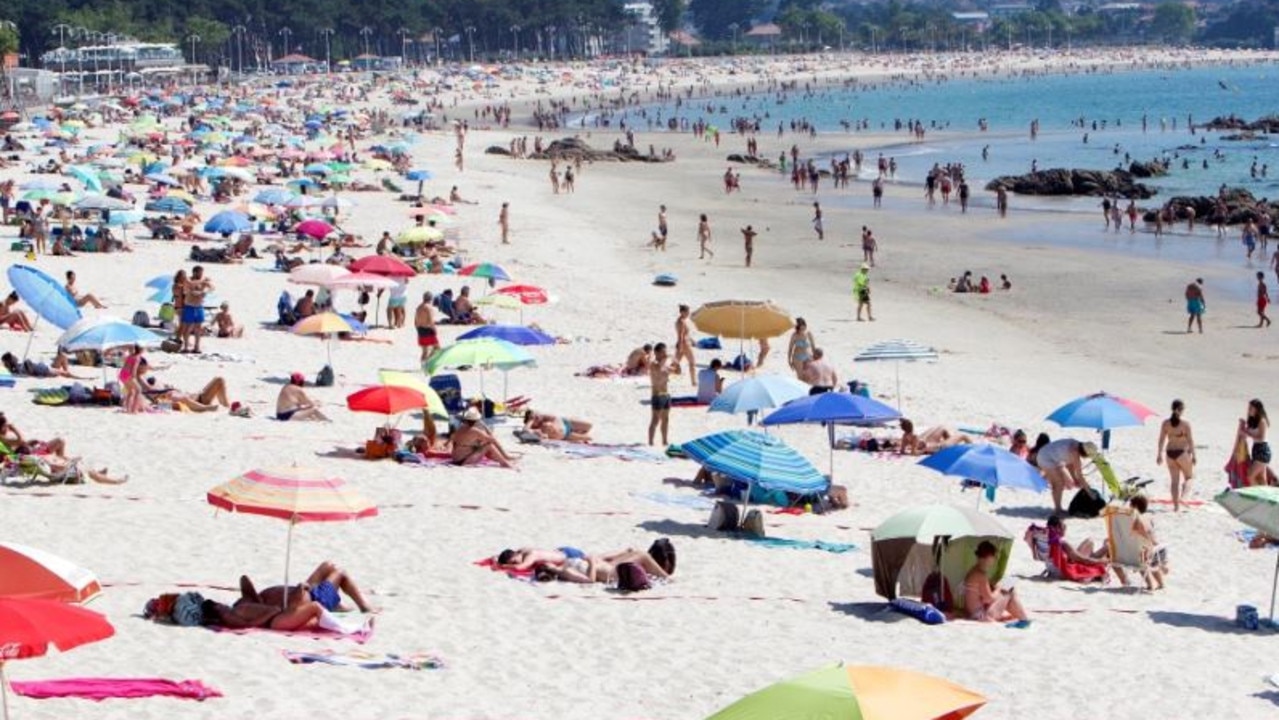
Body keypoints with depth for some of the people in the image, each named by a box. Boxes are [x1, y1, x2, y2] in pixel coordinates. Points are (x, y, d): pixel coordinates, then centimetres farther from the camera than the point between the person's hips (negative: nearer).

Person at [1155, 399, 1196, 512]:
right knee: (1189, 476, 15)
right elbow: (1190, 441, -7)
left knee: (1174, 480, 11)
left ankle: (1176, 506, 9)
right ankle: (1184, 491, -17)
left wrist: (1159, 454, 13)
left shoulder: (1165, 423, 1)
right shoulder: (1185, 424, -10)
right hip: (1182, 452, -4)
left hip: (1170, 452, 4)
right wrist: (1193, 455, 1)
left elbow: (1161, 440, 5)